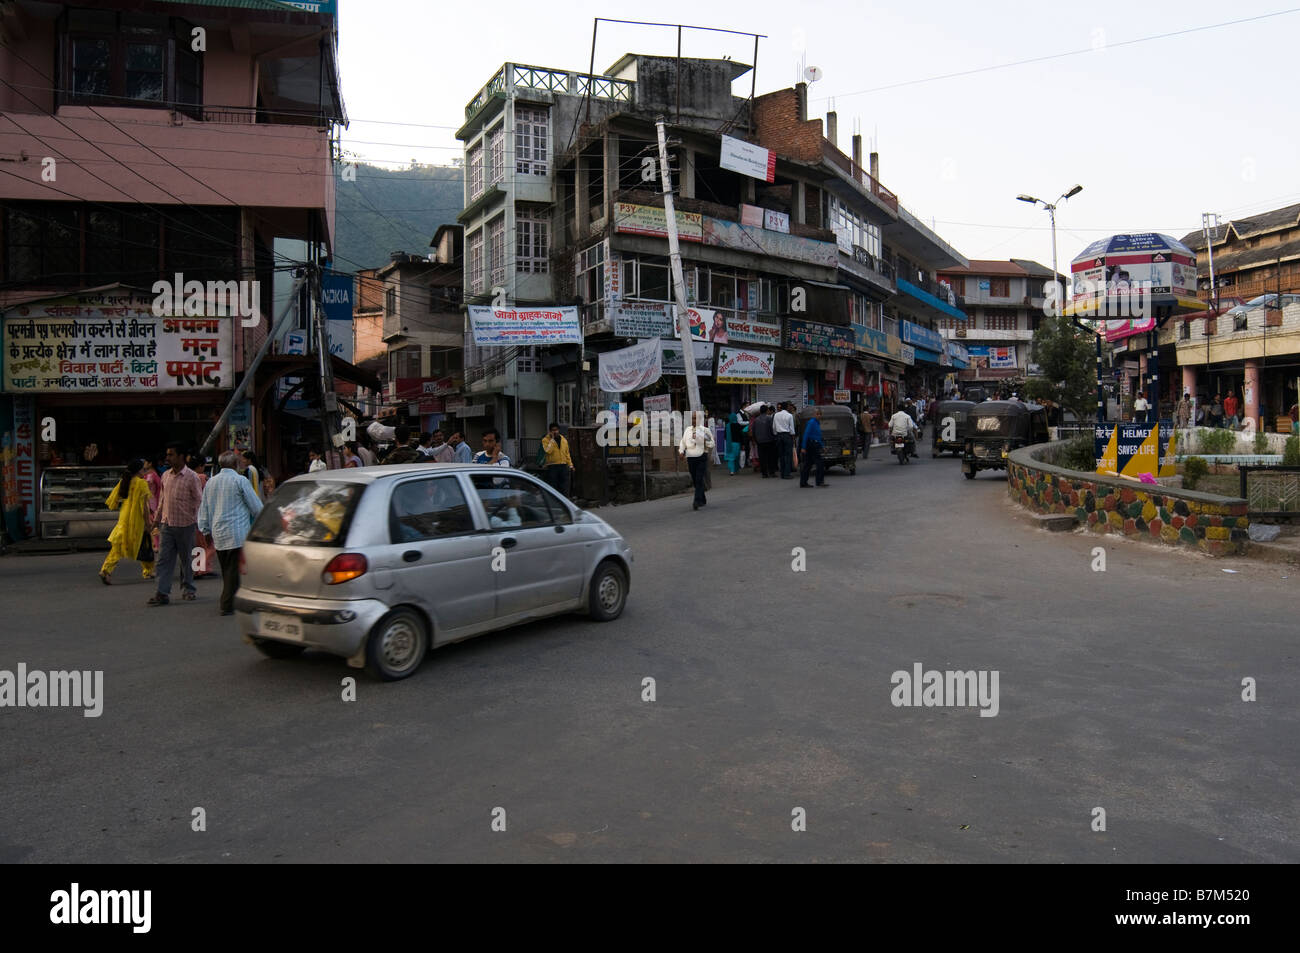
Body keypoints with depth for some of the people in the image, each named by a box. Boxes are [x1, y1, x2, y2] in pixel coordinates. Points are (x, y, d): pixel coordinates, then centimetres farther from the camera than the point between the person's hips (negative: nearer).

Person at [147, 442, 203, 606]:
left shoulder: (191, 477, -8)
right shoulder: (166, 475, 10)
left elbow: (199, 500, -5)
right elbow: (162, 499, 19)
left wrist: (197, 522, -8)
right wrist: (157, 519, 18)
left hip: (185, 525, -5)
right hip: (167, 524, 5)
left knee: (186, 559, 8)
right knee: (164, 559, -2)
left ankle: (188, 588, 24)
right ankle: (162, 593, -2)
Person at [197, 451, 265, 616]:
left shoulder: (210, 482, 12)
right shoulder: (240, 481, -7)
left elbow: (203, 508, 17)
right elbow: (256, 506, -4)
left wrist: (205, 529, 24)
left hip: (218, 534, 6)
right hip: (237, 533, -6)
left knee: (226, 570, 14)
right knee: (234, 570, -4)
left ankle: (227, 603, 19)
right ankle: (227, 606, -5)